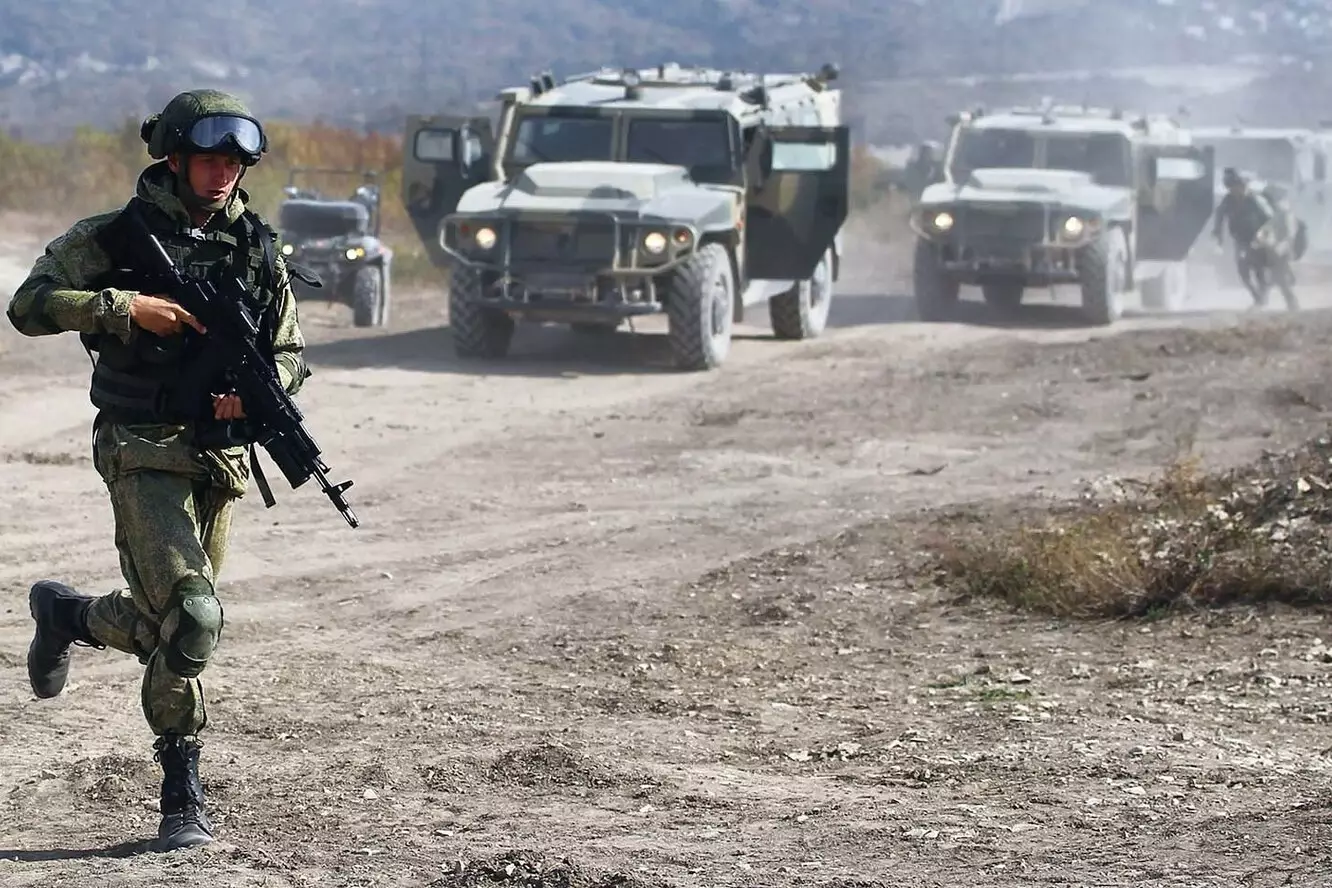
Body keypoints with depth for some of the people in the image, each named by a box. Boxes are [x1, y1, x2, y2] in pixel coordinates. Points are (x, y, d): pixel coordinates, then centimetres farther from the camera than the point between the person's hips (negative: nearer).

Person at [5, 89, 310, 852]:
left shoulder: (259, 249, 8)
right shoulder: (114, 237, -2)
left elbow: (292, 355, 13)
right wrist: (127, 307, -18)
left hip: (221, 461, 5)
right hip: (144, 453, -5)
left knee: (163, 621, 14)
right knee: (191, 616, -19)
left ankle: (65, 614, 41)